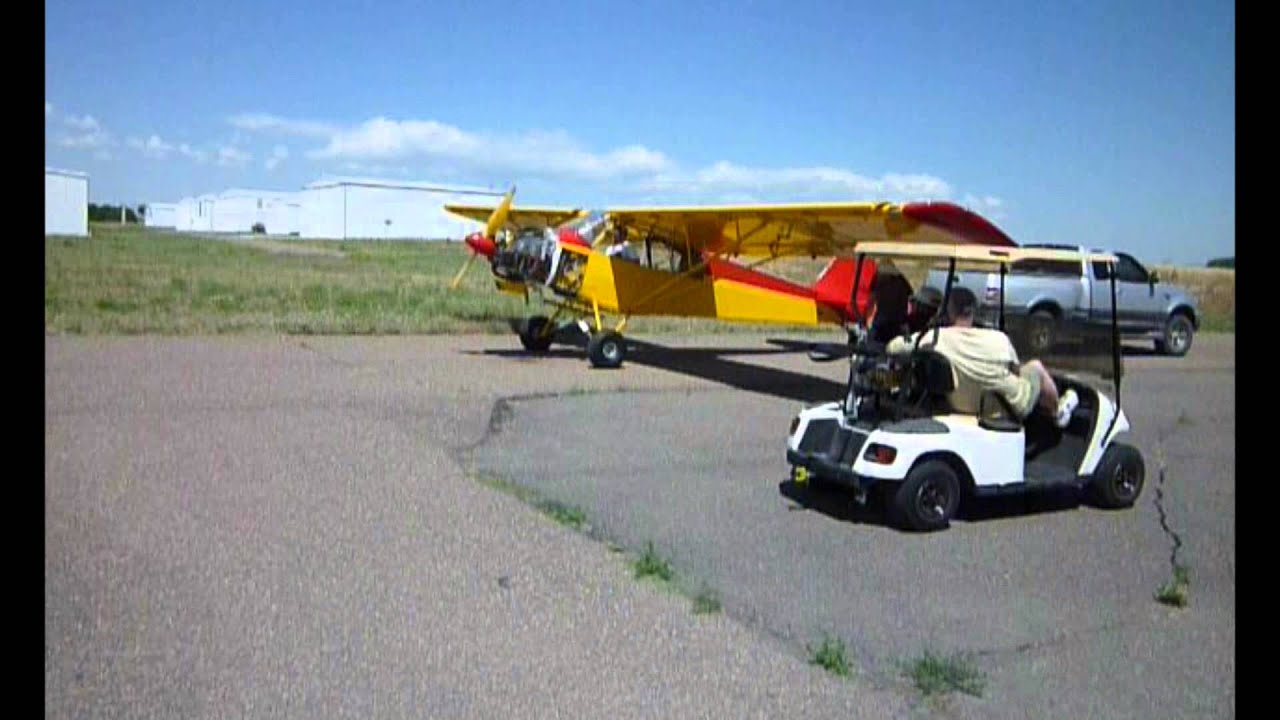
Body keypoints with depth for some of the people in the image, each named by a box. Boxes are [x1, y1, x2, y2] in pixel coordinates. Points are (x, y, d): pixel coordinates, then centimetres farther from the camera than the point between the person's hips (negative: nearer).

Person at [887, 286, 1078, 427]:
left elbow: (891, 348, -9)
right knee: (1035, 366, 26)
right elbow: (1016, 370, 1)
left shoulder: (935, 337, -19)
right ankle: (1057, 412, 50)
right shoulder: (998, 339, -17)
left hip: (963, 408, 2)